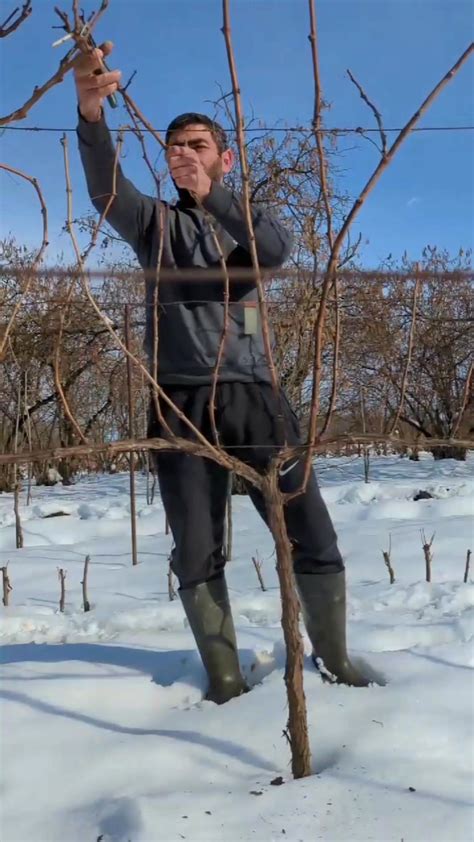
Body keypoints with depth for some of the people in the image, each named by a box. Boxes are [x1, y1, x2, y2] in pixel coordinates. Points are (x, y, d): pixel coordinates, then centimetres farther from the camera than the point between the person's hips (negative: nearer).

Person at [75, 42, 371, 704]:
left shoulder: (251, 223, 17)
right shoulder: (156, 222, 14)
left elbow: (280, 249, -8)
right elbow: (105, 190, -8)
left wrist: (213, 196, -20)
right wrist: (91, 113, -27)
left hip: (255, 398, 1)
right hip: (183, 406, 0)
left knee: (313, 540, 1)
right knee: (197, 558, 3)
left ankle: (334, 660, 21)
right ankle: (225, 679, 19)